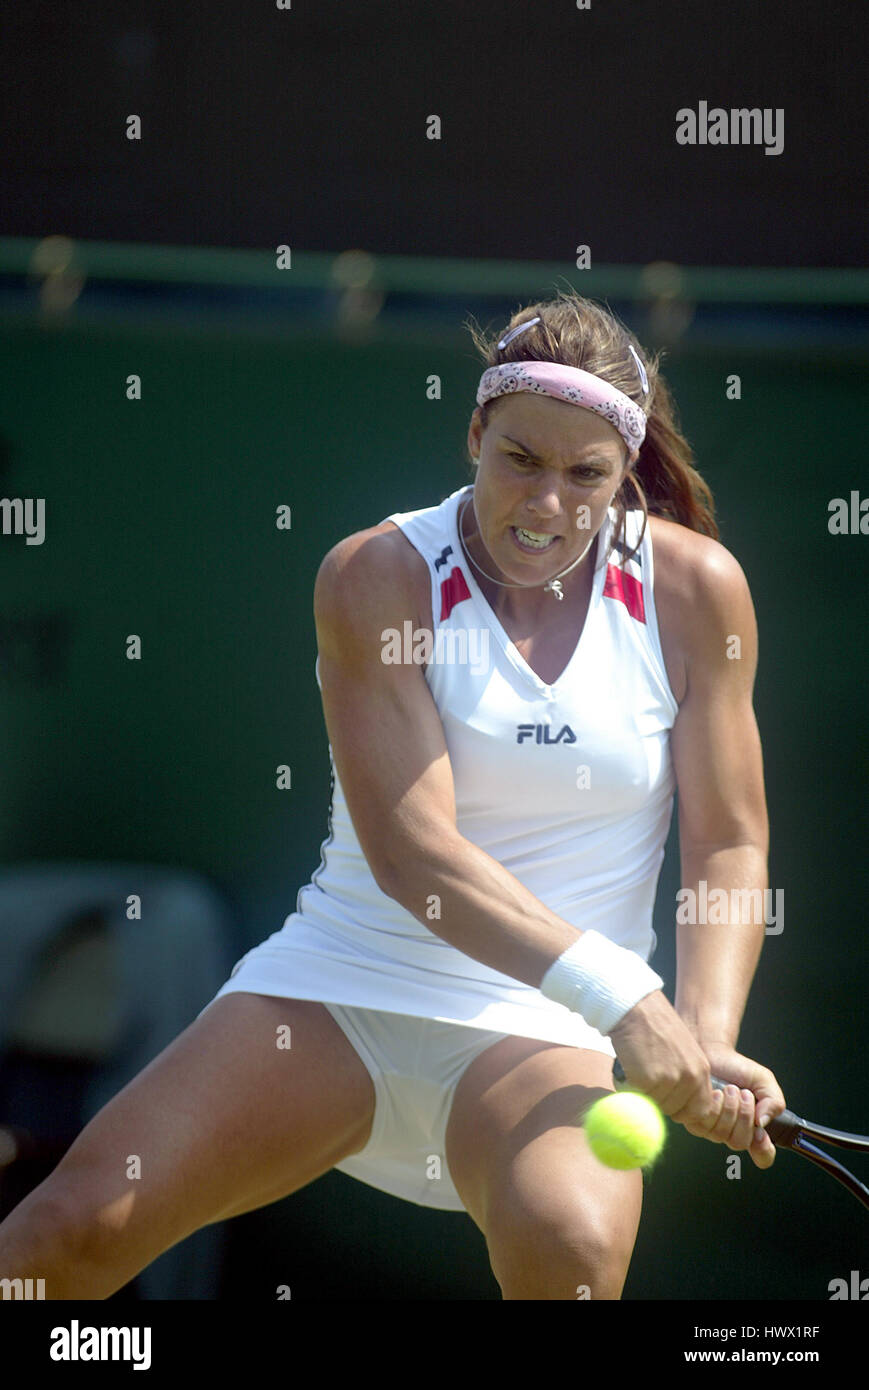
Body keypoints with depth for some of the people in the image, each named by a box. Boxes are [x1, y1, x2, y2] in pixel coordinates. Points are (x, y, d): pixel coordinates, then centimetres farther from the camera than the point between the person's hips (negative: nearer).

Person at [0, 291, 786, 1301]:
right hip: (334, 988, 0)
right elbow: (411, 849, -16)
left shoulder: (694, 587, -1)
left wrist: (705, 1041, -14)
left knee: (571, 1247, -33)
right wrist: (618, 993, -25)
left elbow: (730, 845, 4)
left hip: (545, 1028, 0)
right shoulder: (377, 576, -7)